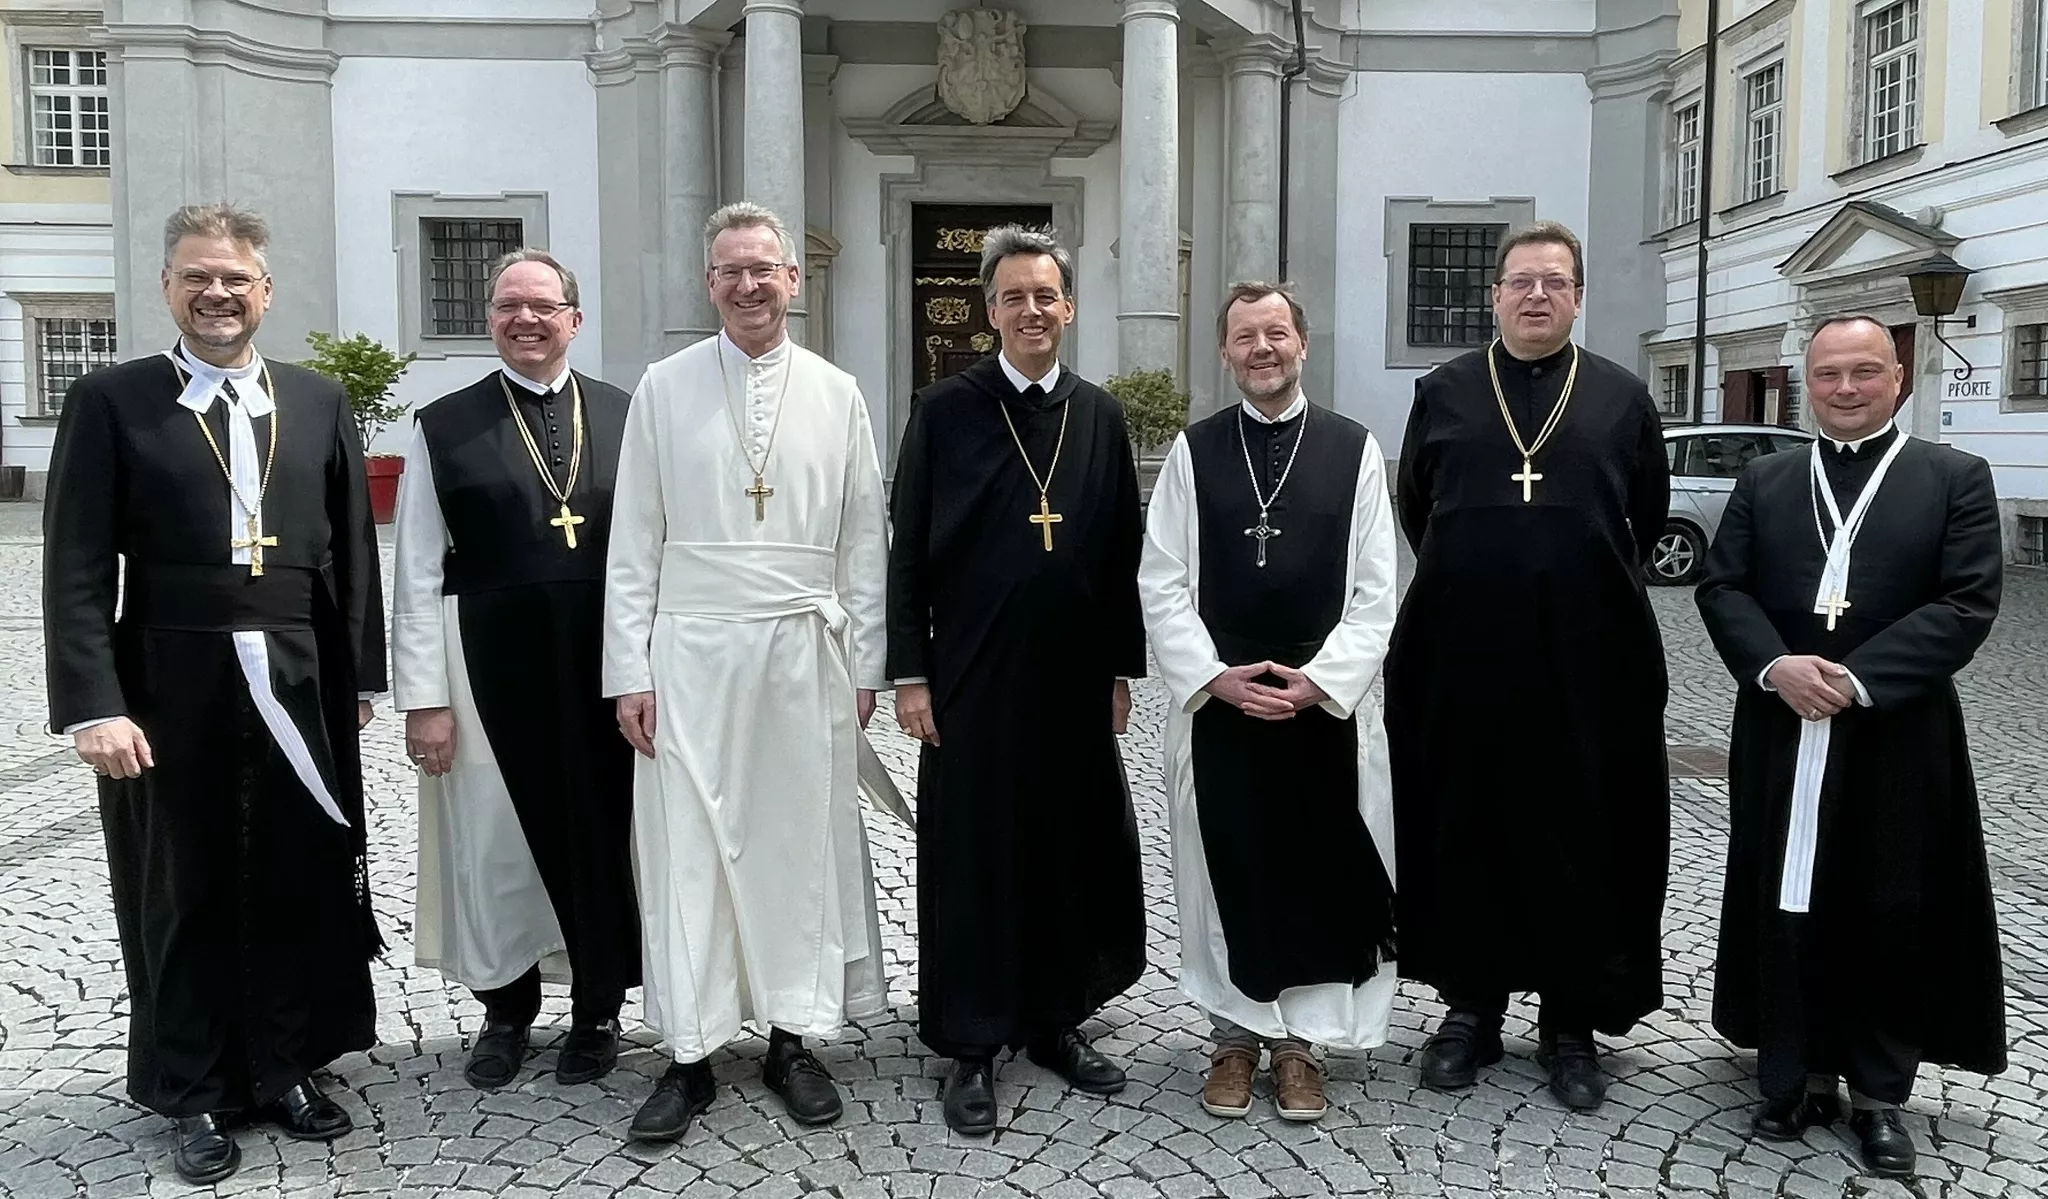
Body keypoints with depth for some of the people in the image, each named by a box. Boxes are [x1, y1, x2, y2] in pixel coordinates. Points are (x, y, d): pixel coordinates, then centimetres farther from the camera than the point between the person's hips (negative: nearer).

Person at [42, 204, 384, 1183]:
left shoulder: (319, 402, 8)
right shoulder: (109, 402, 0)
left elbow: (351, 551, 9)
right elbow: (77, 572, -6)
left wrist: (359, 674, 6)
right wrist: (93, 705, -13)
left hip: (299, 688, 3)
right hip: (169, 693, -2)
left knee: (298, 888, 11)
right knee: (183, 898, 10)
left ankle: (287, 1070, 30)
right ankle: (195, 1095, 27)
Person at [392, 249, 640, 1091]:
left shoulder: (625, 417, 4)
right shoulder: (443, 428, 1)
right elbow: (416, 577, -1)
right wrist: (425, 698, -6)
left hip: (606, 671, 1)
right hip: (493, 672, -1)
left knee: (603, 838, 10)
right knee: (497, 843, 10)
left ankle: (597, 1011, 28)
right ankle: (507, 1011, 30)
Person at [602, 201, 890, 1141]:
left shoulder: (837, 394, 6)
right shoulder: (664, 388, 3)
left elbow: (865, 540, 7)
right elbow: (633, 540, 2)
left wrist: (866, 665, 4)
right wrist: (628, 670, -3)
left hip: (806, 652, 1)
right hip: (691, 652, -1)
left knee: (803, 843, 6)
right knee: (687, 850, 1)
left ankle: (792, 1040, 21)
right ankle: (689, 1056, 14)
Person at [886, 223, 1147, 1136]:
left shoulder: (1099, 416, 7)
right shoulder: (944, 410, -2)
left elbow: (1122, 551, 9)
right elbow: (907, 551, -2)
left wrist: (1122, 669, 6)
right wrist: (910, 674, -7)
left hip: (1074, 681, 3)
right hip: (972, 679, -3)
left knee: (1074, 852, 10)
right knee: (973, 859, 5)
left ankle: (1055, 1020, 28)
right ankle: (973, 1046, 18)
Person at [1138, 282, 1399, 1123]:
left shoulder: (1355, 450, 1)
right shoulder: (1192, 452, 3)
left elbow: (1375, 592, -1)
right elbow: (1161, 584, 0)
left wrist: (1319, 681, -12)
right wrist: (1215, 677, -11)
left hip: (1325, 705, 0)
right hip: (1215, 703, 1)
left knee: (1319, 873, 6)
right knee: (1225, 871, 8)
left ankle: (1299, 1040, 23)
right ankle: (1236, 1034, 25)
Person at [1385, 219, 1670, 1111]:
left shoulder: (1623, 398, 5)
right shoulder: (1443, 392, 5)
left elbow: (1647, 519, 14)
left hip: (1586, 661, 0)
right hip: (1460, 658, 1)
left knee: (1581, 837, 6)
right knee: (1464, 832, 7)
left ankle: (1571, 1023, 20)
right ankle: (1470, 1005, 22)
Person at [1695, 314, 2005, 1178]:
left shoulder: (1956, 478, 2)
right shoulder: (1763, 482, 10)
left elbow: (1967, 604, -8)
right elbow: (1722, 587, 2)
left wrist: (1857, 679, -17)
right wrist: (1775, 665, -16)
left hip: (1896, 739, -2)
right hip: (1783, 737, 2)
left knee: (1893, 918, 6)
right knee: (1789, 907, 8)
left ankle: (1880, 1094, 20)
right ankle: (1797, 1075, 21)